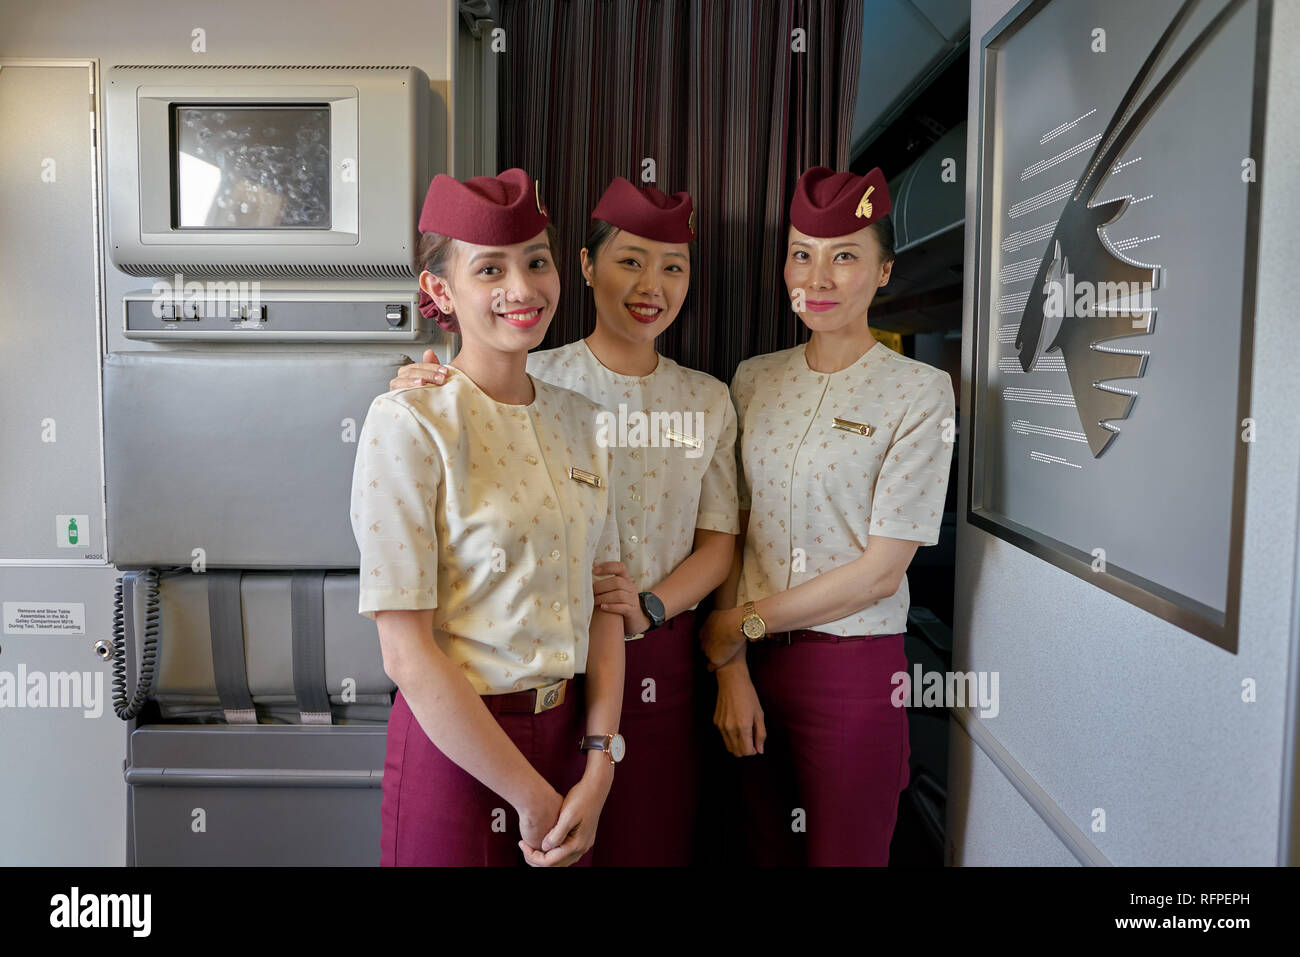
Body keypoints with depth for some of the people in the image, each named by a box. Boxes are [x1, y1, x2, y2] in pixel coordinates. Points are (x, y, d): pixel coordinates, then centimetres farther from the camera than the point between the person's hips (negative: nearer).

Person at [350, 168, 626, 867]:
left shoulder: (581, 422, 4)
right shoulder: (408, 423, -15)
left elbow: (603, 604, 5)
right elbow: (407, 653, -17)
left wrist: (599, 771, -5)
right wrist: (533, 800, -12)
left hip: (568, 733, 6)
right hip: (453, 744, -5)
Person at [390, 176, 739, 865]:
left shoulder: (708, 401, 6)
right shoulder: (534, 383, -5)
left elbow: (718, 543, 6)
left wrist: (648, 606, -11)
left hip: (661, 660, 3)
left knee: (652, 845, 14)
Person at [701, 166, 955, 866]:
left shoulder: (919, 392, -8)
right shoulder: (753, 380, 5)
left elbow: (880, 571, -12)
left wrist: (742, 622, -8)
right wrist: (730, 665, -5)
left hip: (853, 668, -3)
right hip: (749, 659, 4)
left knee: (843, 854, 10)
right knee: (766, 851, 17)